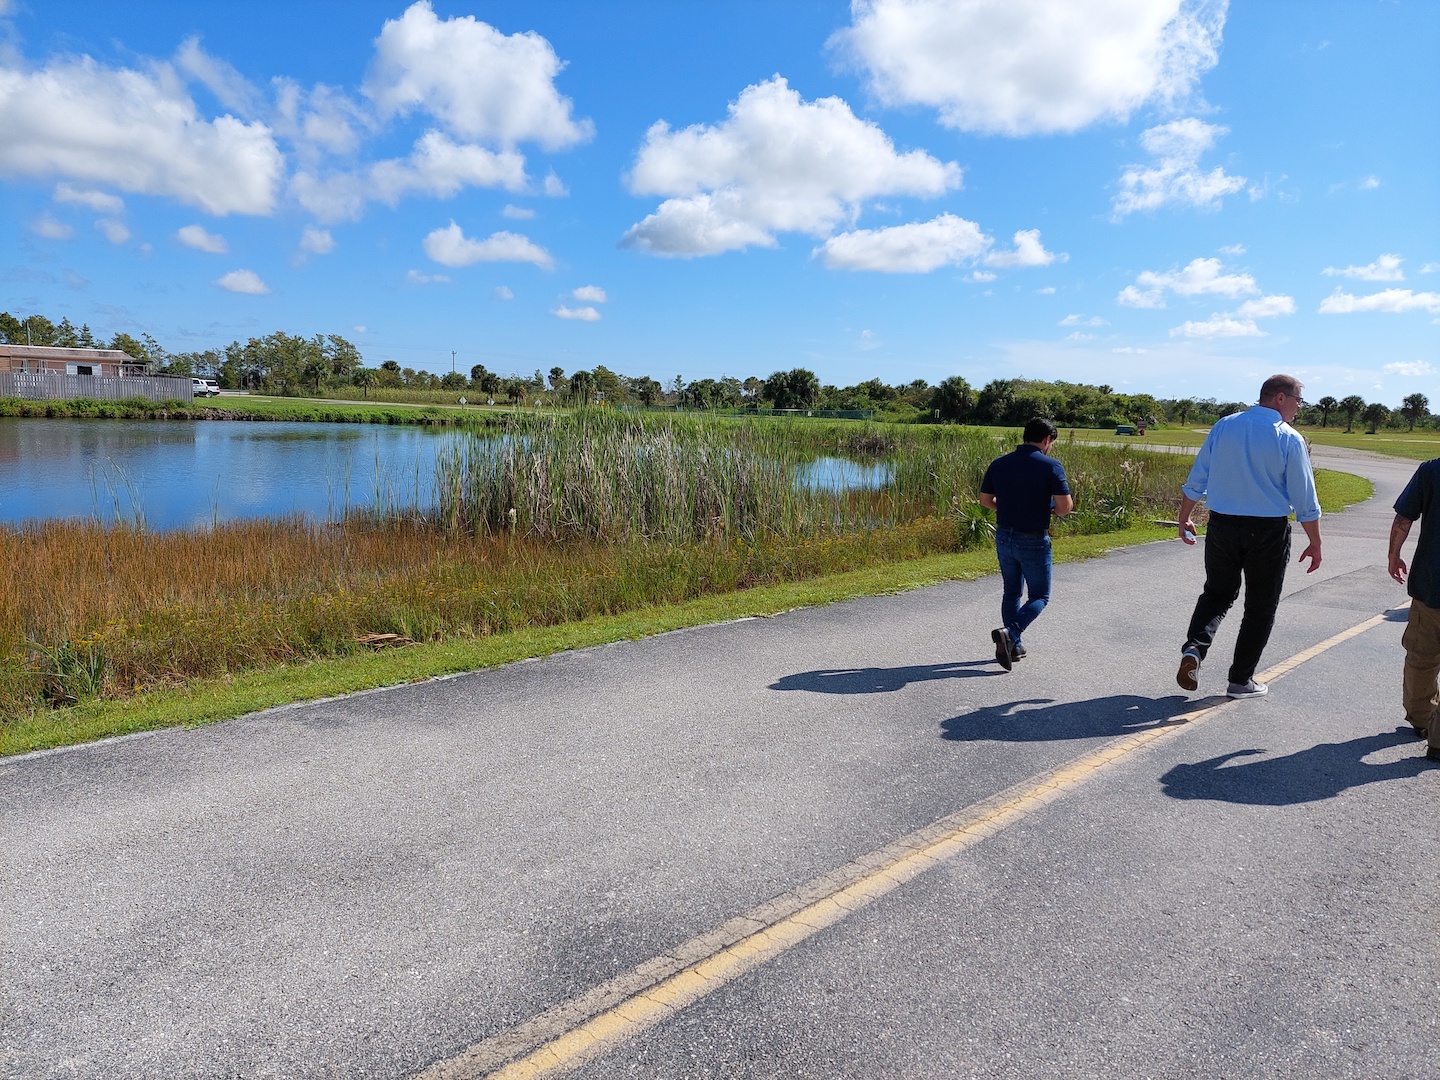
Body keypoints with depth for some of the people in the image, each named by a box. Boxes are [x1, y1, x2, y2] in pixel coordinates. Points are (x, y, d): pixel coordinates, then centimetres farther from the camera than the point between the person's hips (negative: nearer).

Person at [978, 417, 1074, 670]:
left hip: (1004, 537, 5)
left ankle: (1013, 646, 22)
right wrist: (1053, 510, 5)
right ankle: (1010, 633, -15)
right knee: (1039, 597, 8)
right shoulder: (1051, 466, -13)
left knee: (1011, 592, 20)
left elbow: (985, 500, 8)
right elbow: (1065, 506, -17)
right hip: (1033, 541, -5)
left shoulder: (999, 464, 1)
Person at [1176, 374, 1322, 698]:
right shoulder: (1290, 440, -8)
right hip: (1268, 532, -3)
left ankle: (1194, 646, -7)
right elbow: (1305, 500, -6)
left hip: (1221, 526, 3)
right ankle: (1241, 681, 16)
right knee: (1260, 608, 11)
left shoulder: (1223, 426, 2)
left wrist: (1184, 518, 16)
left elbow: (1196, 480, 5)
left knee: (1217, 593, 19)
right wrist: (1315, 543, 5)